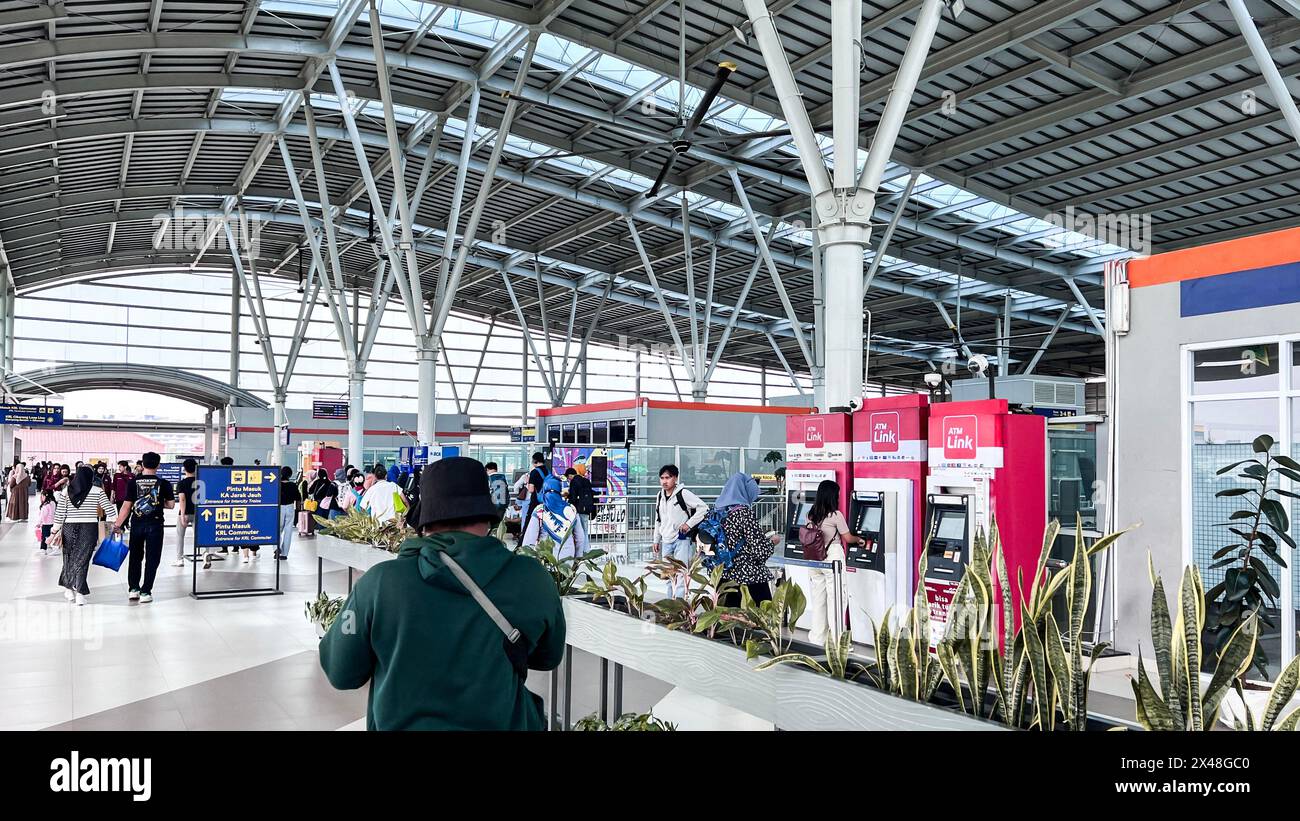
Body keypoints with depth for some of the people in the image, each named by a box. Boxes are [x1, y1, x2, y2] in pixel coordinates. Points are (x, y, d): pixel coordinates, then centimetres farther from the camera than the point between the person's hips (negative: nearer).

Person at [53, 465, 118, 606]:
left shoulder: (66, 491, 1)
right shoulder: (98, 492, -5)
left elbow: (59, 514, 1)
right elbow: (110, 511, -6)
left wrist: (54, 531, 7)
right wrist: (117, 506, 13)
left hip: (69, 528, 2)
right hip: (89, 529, -2)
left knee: (69, 558, 18)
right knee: (82, 559, 1)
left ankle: (69, 589, 24)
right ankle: (79, 593, -4)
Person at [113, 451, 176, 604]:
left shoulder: (133, 483, -2)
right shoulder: (164, 483, -4)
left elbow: (126, 506, -4)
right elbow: (171, 504, 0)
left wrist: (117, 524, 2)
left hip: (137, 524, 2)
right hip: (155, 524, -2)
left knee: (135, 557, 17)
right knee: (152, 559, 4)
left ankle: (133, 589, 19)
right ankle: (145, 592, 2)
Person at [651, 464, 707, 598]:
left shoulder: (683, 494, -10)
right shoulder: (660, 496, 12)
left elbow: (704, 508, -13)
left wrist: (689, 524, -15)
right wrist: (656, 540, 19)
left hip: (682, 540, -7)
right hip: (666, 542, 7)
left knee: (680, 575, -13)